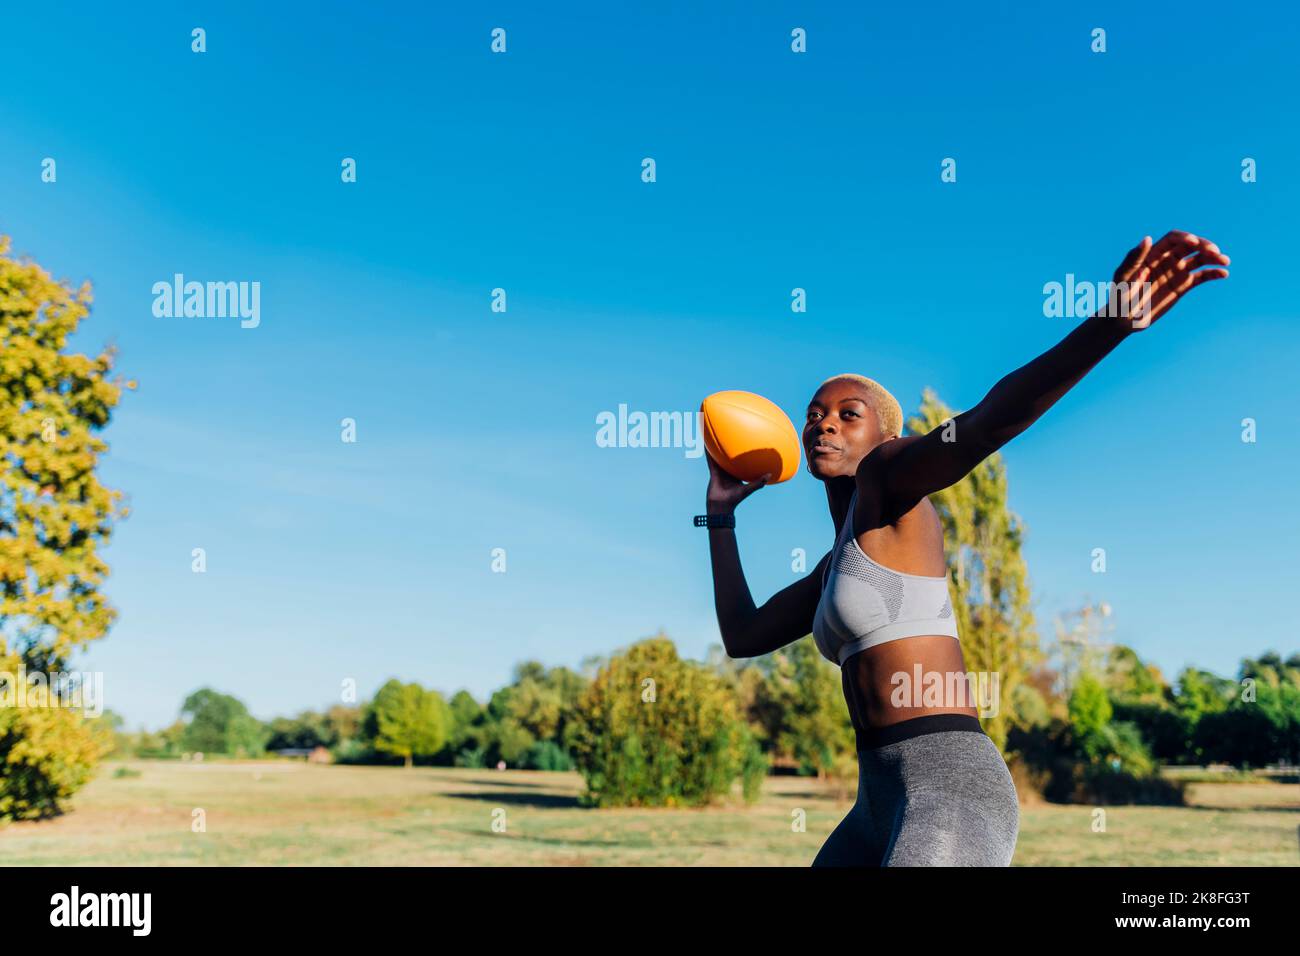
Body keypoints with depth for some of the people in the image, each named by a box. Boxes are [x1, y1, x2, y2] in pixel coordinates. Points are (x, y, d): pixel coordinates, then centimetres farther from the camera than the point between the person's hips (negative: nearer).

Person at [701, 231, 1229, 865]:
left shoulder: (886, 481, -3)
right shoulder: (840, 562, 21)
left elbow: (989, 420, -22)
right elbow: (743, 636, 24)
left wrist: (1106, 326, -39)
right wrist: (722, 510, 30)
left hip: (947, 790, -10)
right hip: (884, 799, 10)